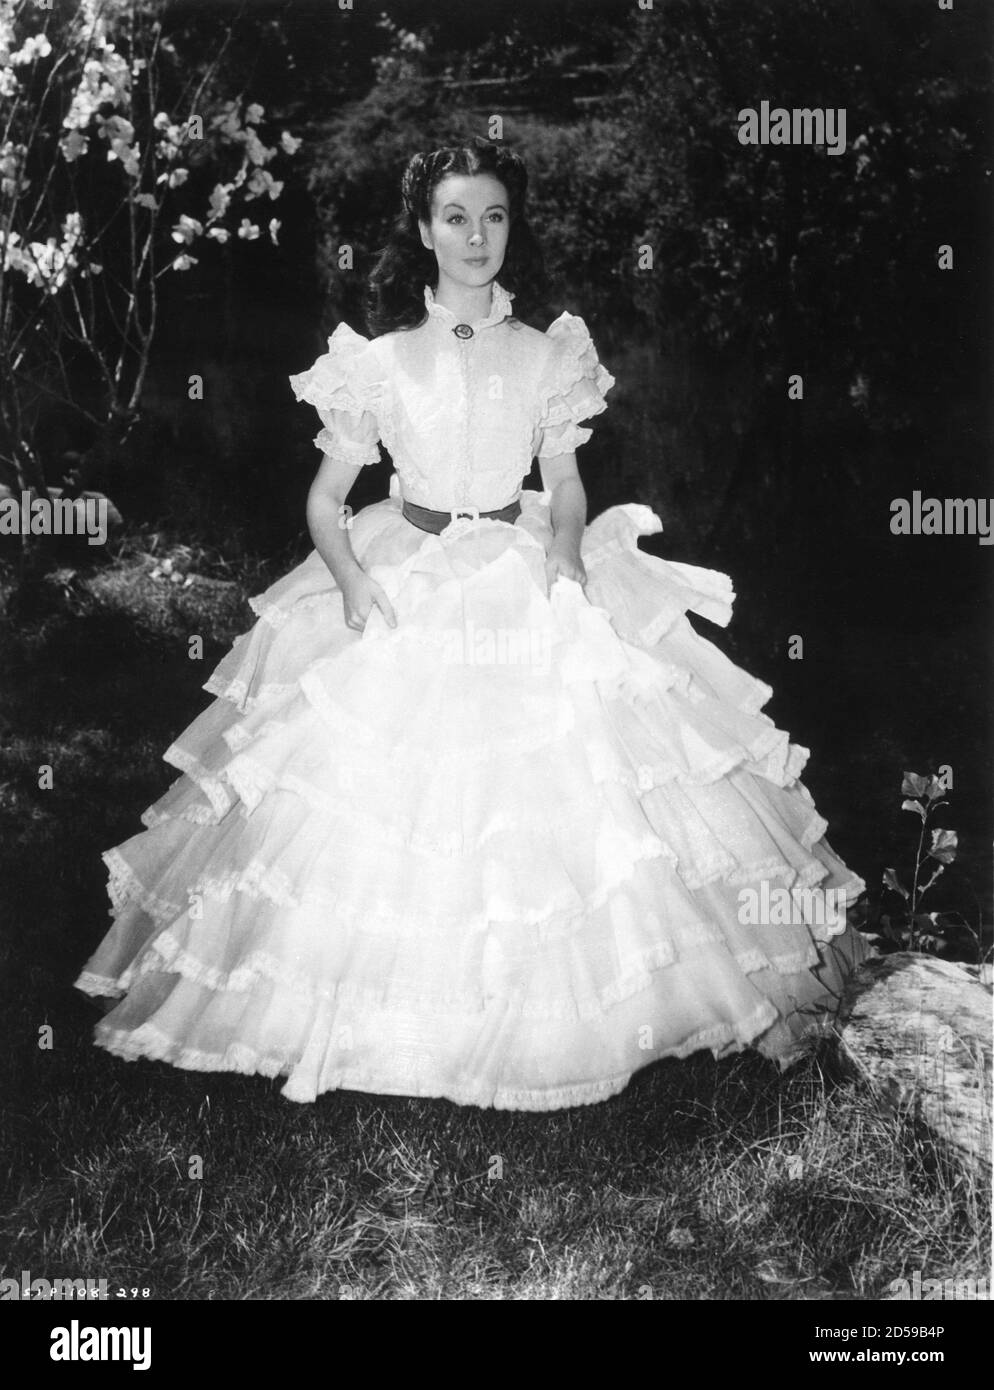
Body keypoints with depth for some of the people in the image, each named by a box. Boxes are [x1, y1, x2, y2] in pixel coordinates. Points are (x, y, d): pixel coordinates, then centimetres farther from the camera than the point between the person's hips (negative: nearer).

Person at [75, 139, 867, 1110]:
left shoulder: (549, 355, 4)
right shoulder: (378, 361, 1)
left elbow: (566, 485, 8)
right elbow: (325, 498, 3)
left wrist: (566, 555, -12)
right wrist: (351, 580, -14)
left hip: (529, 584, 1)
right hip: (401, 589, -1)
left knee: (555, 805, -3)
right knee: (388, 815, -3)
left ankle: (561, 1016, 14)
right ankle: (391, 1016, 15)